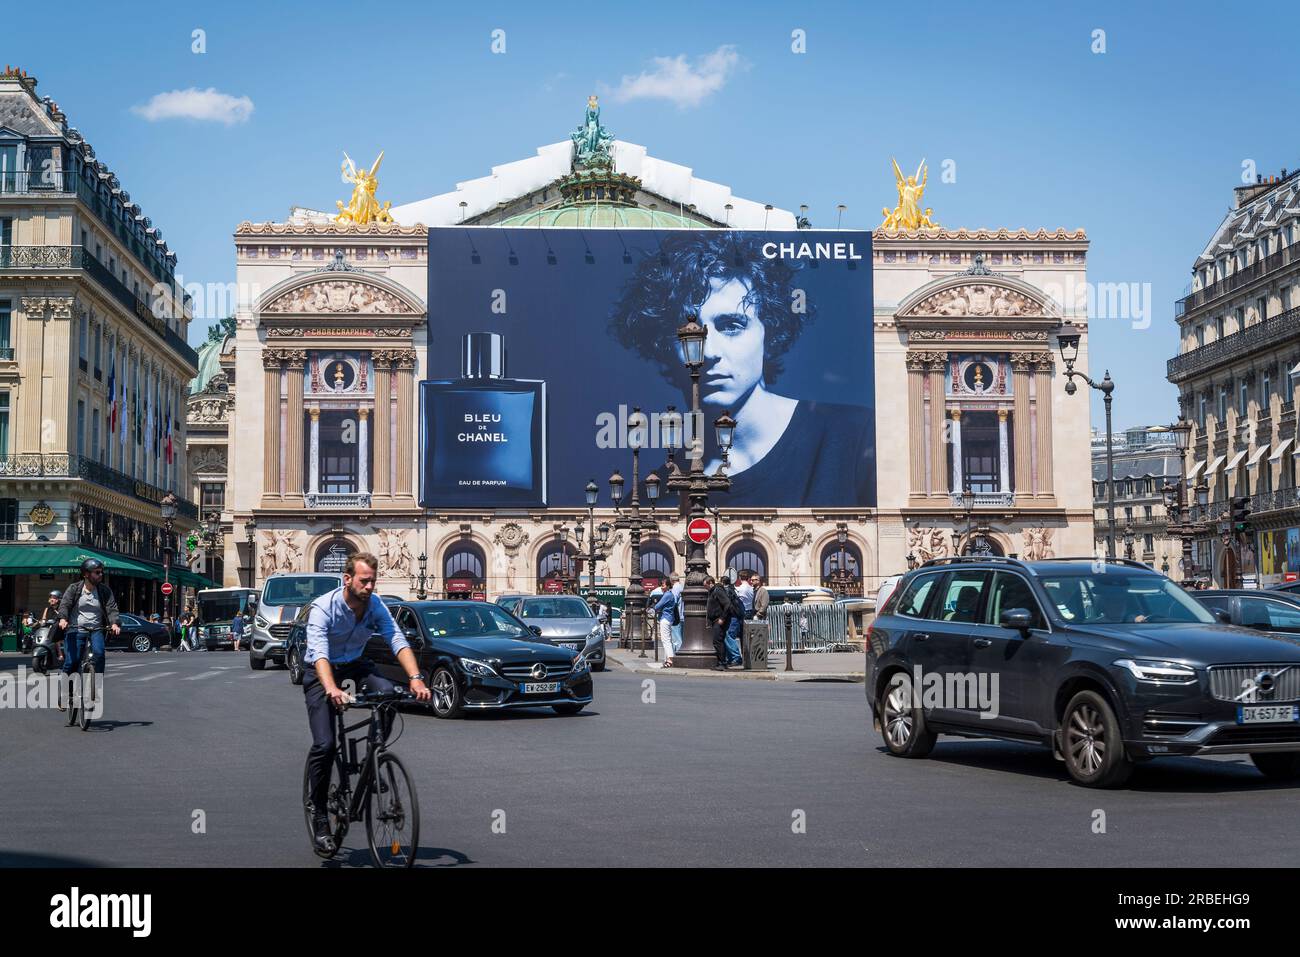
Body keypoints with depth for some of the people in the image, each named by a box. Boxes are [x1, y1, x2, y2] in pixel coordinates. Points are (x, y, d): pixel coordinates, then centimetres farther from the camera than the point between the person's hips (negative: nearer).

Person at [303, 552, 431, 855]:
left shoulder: (375, 606, -12)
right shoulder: (323, 608, -25)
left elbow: (398, 640, -21)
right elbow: (318, 652, -38)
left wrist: (415, 678, -38)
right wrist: (331, 688, -57)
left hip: (355, 665, 4)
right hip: (321, 672, -4)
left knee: (387, 691, -29)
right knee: (325, 744, -18)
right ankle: (318, 812, -1)